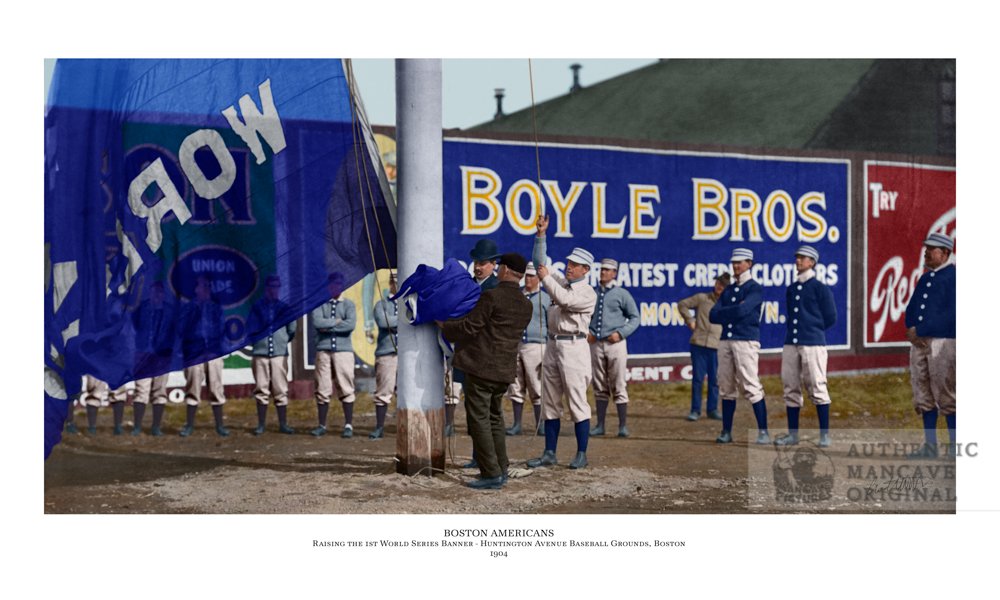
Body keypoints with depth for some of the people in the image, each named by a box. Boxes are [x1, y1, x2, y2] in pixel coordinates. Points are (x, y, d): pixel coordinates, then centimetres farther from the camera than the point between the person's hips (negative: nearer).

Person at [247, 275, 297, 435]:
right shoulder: (257, 306, 11)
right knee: (261, 390, 2)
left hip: (279, 353, 0)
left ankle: (283, 424, 6)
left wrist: (284, 340, 7)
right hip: (260, 353, 0)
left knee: (281, 391, -1)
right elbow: (250, 328, 9)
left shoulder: (284, 307, 11)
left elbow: (292, 329, 13)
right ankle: (261, 425, 10)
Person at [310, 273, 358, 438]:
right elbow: (317, 322, -8)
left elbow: (351, 325, -9)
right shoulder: (319, 304, 11)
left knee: (346, 389, -3)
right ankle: (322, 426, 11)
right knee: (322, 389, 2)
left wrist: (328, 326, -8)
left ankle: (348, 425, 3)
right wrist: (336, 321, -6)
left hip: (344, 350, -1)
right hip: (323, 350, 1)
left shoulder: (348, 304, 9)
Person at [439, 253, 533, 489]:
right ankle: (501, 469, 22)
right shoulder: (526, 305, 9)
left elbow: (469, 327, -14)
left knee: (479, 418, -2)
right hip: (505, 370, 8)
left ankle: (491, 474, -3)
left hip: (482, 367, -8)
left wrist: (443, 324, 4)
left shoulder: (491, 296, -14)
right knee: (495, 418, 19)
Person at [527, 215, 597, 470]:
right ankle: (549, 454, 12)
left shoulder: (588, 293, -6)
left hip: (573, 347, -7)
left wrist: (546, 278, -11)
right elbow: (539, 263, 16)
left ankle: (581, 454, 0)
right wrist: (541, 234, 7)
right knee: (550, 401, 8)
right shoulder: (559, 282, 15)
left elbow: (564, 300, -21)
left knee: (577, 401, -6)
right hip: (552, 345, 8)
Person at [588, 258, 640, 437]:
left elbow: (635, 318, 2)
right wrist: (586, 331, 3)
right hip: (596, 344, 4)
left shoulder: (622, 294, 1)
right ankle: (600, 425, 14)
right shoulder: (592, 293, 11)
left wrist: (621, 333, -11)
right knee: (600, 387, 9)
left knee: (618, 386, -4)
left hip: (615, 343, -4)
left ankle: (622, 426, 0)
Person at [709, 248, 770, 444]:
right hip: (725, 341, 6)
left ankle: (763, 432, -8)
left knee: (751, 387, -11)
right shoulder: (728, 290, 19)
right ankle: (726, 432, 12)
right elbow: (713, 316, 9)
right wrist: (733, 312, -4)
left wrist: (723, 312, -1)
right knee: (726, 389, 7)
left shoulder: (755, 289, 0)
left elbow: (742, 311, -17)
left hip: (746, 341, -6)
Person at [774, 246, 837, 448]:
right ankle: (793, 434, 13)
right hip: (790, 344, 6)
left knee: (817, 388, -5)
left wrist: (812, 330, 8)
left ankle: (824, 435, 1)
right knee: (790, 389, 6)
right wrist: (793, 330, 11)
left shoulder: (819, 288, -1)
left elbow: (830, 318, 1)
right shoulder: (791, 289, 16)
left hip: (813, 344, -6)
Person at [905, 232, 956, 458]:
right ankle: (930, 446, 14)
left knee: (945, 396, -7)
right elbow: (911, 309, 17)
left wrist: (920, 330, -15)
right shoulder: (925, 277, 19)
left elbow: (951, 314, -15)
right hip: (919, 342, 8)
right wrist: (910, 329, -3)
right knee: (924, 396, 8)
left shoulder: (953, 276, -6)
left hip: (943, 342, -8)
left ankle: (955, 447, -1)